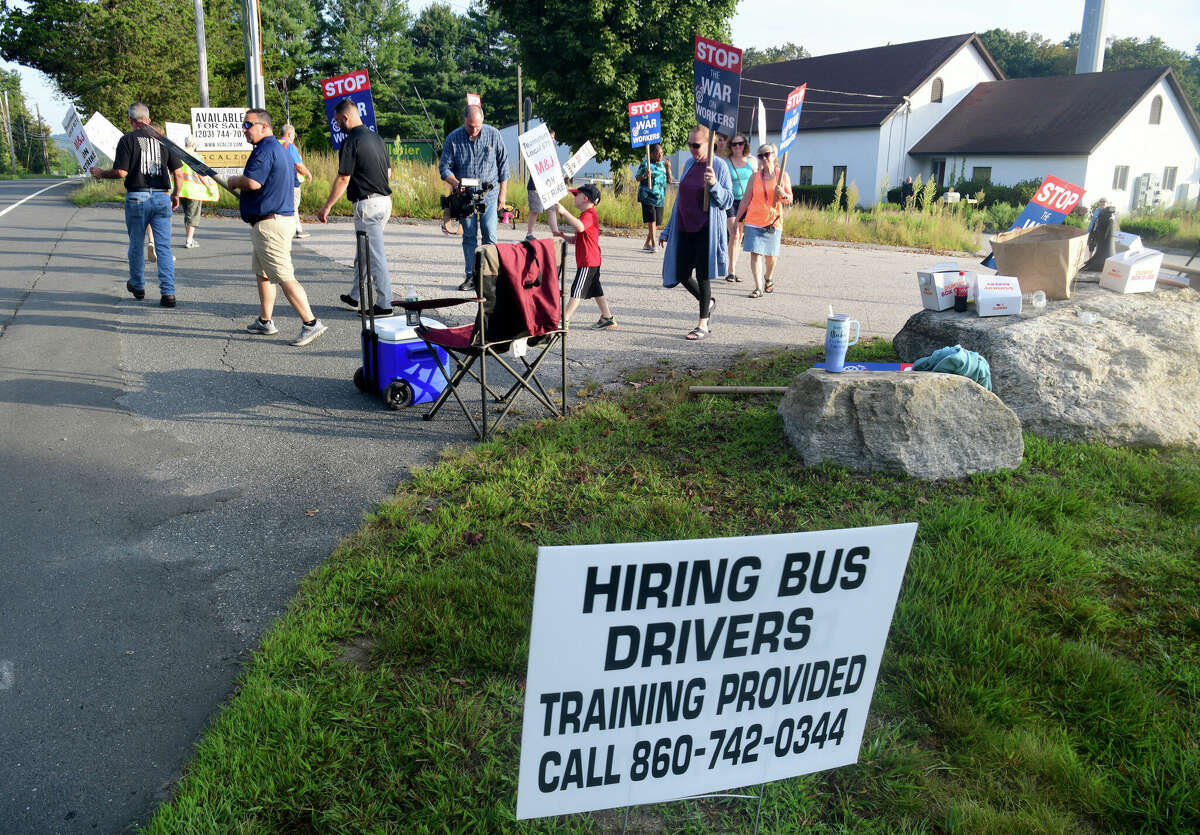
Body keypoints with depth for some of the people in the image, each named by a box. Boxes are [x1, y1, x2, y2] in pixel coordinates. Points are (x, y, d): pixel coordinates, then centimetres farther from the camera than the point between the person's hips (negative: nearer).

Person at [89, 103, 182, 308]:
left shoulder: (128, 139, -4)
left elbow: (121, 172, -10)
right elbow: (177, 171, 5)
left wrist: (101, 173, 8)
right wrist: (176, 194, 18)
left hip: (137, 197, -2)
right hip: (162, 197, 2)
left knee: (136, 244, 14)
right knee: (164, 246, 0)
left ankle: (137, 286, 28)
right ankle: (168, 293, -9)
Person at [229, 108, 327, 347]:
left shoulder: (265, 150, -15)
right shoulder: (280, 149, 18)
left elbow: (252, 183, -27)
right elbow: (292, 180, 27)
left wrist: (234, 181, -5)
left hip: (270, 224, -11)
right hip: (284, 217, 11)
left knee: (284, 277, -12)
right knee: (262, 272, 20)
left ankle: (311, 322, -13)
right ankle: (265, 322, 28)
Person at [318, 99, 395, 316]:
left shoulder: (351, 142, -13)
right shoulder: (376, 138, 13)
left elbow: (343, 179, -15)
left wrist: (326, 207, -8)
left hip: (367, 204, -9)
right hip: (385, 200, 9)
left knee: (375, 256, -4)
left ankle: (384, 304, -1)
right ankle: (355, 296, 30)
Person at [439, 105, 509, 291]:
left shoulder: (493, 135, -3)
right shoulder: (453, 138, -4)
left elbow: (503, 164, 5)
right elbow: (444, 168, -1)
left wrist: (502, 192, 3)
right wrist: (456, 183, -20)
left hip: (489, 192, -1)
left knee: (489, 234, -8)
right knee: (469, 235, 4)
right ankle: (471, 276, 9)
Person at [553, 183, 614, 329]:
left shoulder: (588, 214, -14)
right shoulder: (588, 214, 21)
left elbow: (580, 227, -39)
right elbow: (576, 239, 22)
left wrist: (564, 212, -41)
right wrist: (562, 235, 5)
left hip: (587, 261, -11)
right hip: (593, 261, 11)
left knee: (577, 290, -10)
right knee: (596, 290, 16)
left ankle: (564, 320, -10)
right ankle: (607, 318, 22)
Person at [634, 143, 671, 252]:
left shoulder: (664, 163, 14)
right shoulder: (645, 163, 1)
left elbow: (670, 181, 12)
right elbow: (637, 178, 4)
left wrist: (668, 169, -3)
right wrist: (645, 175, -17)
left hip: (660, 197, 5)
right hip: (647, 196, -5)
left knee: (656, 222, 6)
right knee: (651, 220, -15)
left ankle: (647, 244, 19)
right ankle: (654, 244, -15)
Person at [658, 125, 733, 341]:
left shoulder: (719, 166, -5)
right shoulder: (688, 164, 13)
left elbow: (727, 201, -6)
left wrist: (714, 185, -25)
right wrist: (668, 229, 19)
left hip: (706, 230, -6)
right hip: (685, 230, 6)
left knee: (703, 275, -2)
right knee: (681, 274, 5)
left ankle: (703, 325, 8)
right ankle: (708, 302, 32)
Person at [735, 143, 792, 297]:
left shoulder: (782, 175, 3)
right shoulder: (755, 177, 6)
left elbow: (789, 200, 5)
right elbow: (746, 199, 11)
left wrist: (783, 194, -18)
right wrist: (737, 220, 10)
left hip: (773, 221, 0)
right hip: (754, 220, 0)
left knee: (771, 255, 8)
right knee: (755, 253, -10)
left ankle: (768, 280, 35)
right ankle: (759, 288, -9)